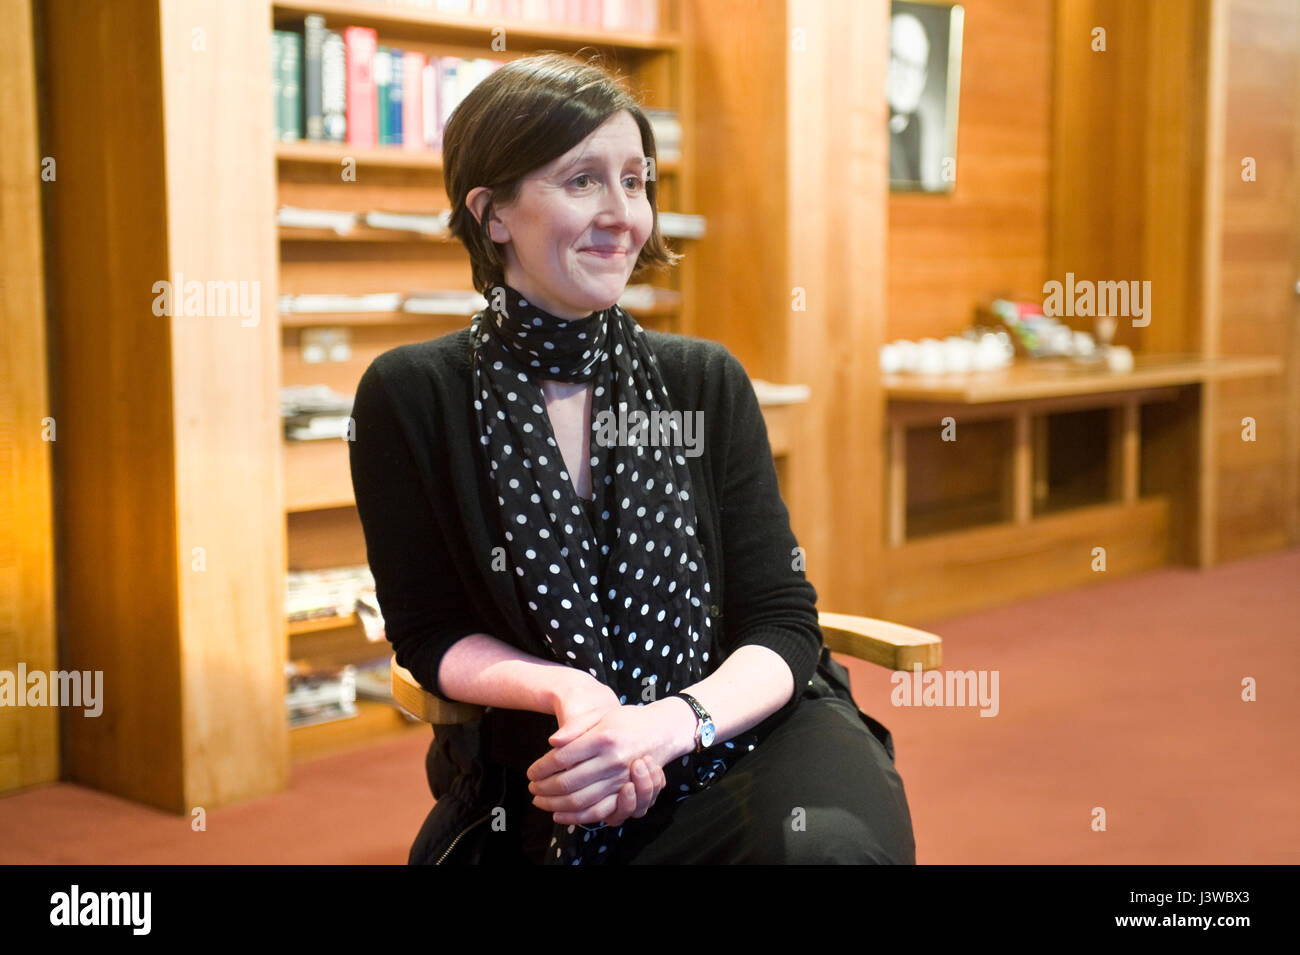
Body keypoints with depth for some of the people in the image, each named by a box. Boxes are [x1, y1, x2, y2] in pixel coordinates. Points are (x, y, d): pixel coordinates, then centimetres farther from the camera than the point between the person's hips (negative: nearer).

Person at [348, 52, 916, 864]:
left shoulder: (707, 383, 3)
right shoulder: (410, 399, -2)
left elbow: (783, 626, 1)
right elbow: (432, 636, 3)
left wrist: (670, 722, -20)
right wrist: (567, 692, -17)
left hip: (745, 729, 1)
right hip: (540, 784, 0)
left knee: (830, 844, -32)